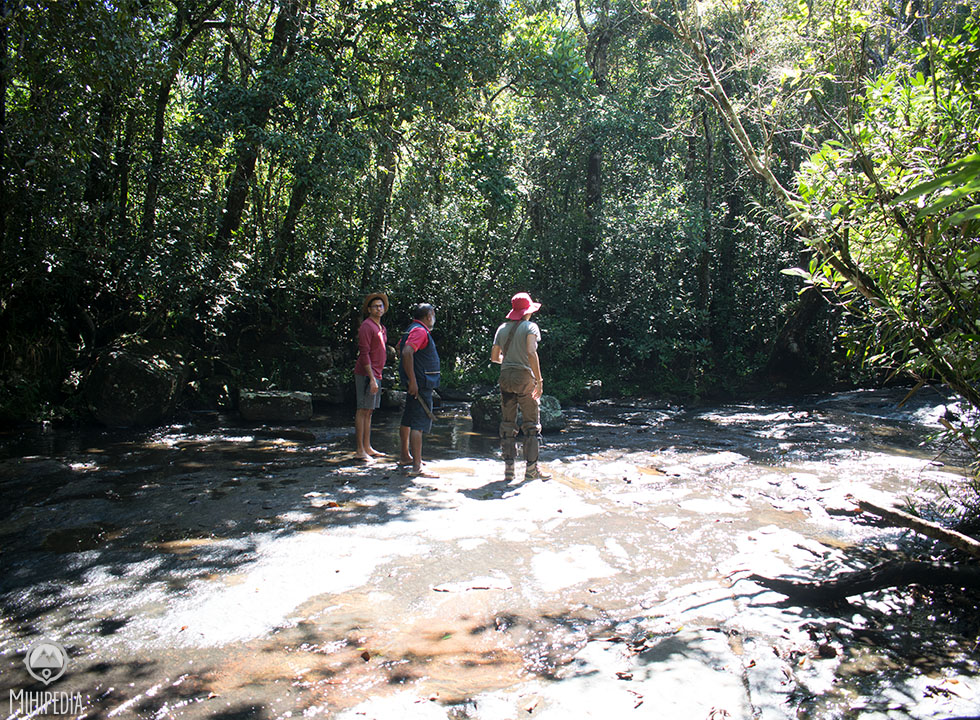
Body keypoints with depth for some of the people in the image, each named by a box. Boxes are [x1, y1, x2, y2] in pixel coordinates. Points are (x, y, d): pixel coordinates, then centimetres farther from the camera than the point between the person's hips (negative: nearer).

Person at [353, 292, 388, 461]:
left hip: (376, 375, 9)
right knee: (363, 410, -7)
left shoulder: (381, 328, 19)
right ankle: (360, 451, -4)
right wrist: (372, 379, -22)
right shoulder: (367, 326, -10)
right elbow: (364, 353, -17)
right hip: (366, 374, -9)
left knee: (369, 411, 11)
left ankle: (368, 448, 17)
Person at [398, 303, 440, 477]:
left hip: (417, 384, 11)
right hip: (420, 384, -11)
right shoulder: (420, 331, -14)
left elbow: (400, 348, 32)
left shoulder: (415, 330, 18)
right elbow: (406, 352, -28)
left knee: (408, 421, 19)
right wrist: (412, 381, -28)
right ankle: (417, 466, -13)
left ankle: (406, 457, 32)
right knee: (419, 424, -12)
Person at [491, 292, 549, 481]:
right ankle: (531, 468, 4)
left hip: (505, 376, 5)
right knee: (531, 424, 4)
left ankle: (509, 467, 9)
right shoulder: (530, 326, -4)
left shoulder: (502, 328, 11)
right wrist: (539, 380, -16)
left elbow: (494, 356, 11)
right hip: (524, 375, -5)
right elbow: (531, 353, -17)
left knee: (507, 423, 8)